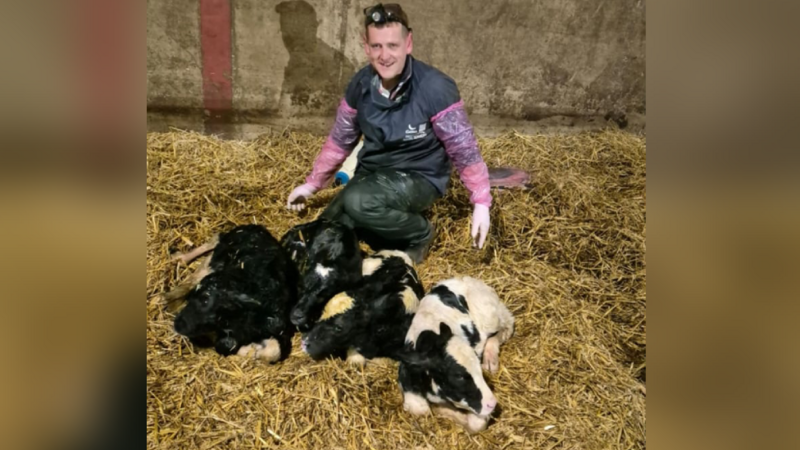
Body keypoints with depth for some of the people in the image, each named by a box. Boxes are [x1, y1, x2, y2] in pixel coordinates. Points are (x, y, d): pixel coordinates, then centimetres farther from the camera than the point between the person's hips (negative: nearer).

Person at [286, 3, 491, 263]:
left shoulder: (435, 88, -22)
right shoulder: (361, 84, -5)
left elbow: (464, 149, -14)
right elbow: (339, 140, 9)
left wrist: (481, 202, -14)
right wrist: (312, 184, 13)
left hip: (419, 179, -5)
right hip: (373, 174, 6)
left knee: (358, 201, -35)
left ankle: (419, 235, -7)